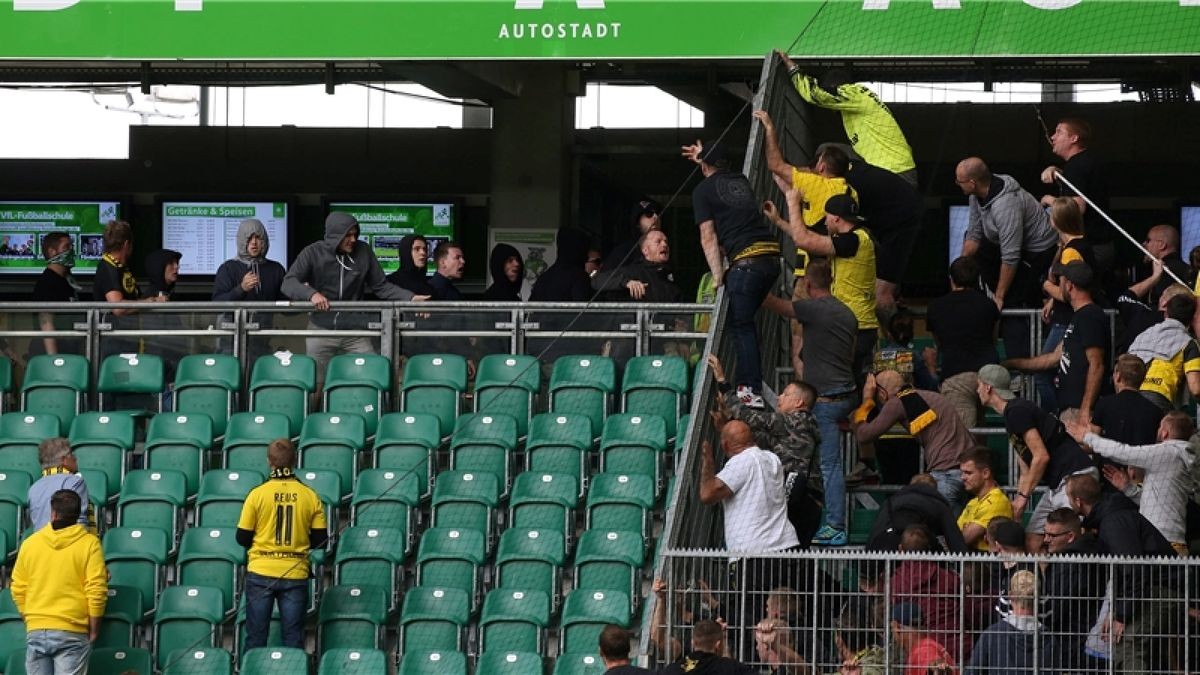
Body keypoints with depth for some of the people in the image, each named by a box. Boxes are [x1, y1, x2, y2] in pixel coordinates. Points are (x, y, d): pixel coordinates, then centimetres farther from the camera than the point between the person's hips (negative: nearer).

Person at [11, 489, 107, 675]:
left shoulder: (30, 543, 6)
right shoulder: (89, 543, -3)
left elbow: (18, 590, 10)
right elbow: (96, 591, -7)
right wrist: (94, 629, 3)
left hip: (35, 631, 3)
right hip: (71, 632, -3)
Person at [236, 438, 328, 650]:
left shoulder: (257, 494, -7)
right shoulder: (311, 497, -2)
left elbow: (242, 539, -2)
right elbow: (320, 540, 1)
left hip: (261, 571, -1)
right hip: (295, 575, 1)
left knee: (256, 636, 6)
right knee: (293, 639, 6)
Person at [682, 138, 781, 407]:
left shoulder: (703, 190, 5)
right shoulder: (741, 180, 23)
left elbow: (708, 237, -2)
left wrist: (718, 276, -2)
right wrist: (703, 156, 64)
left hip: (747, 259, -7)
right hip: (772, 255, 7)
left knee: (741, 325, -5)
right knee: (744, 319, 16)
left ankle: (753, 391, -13)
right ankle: (743, 382, 14)